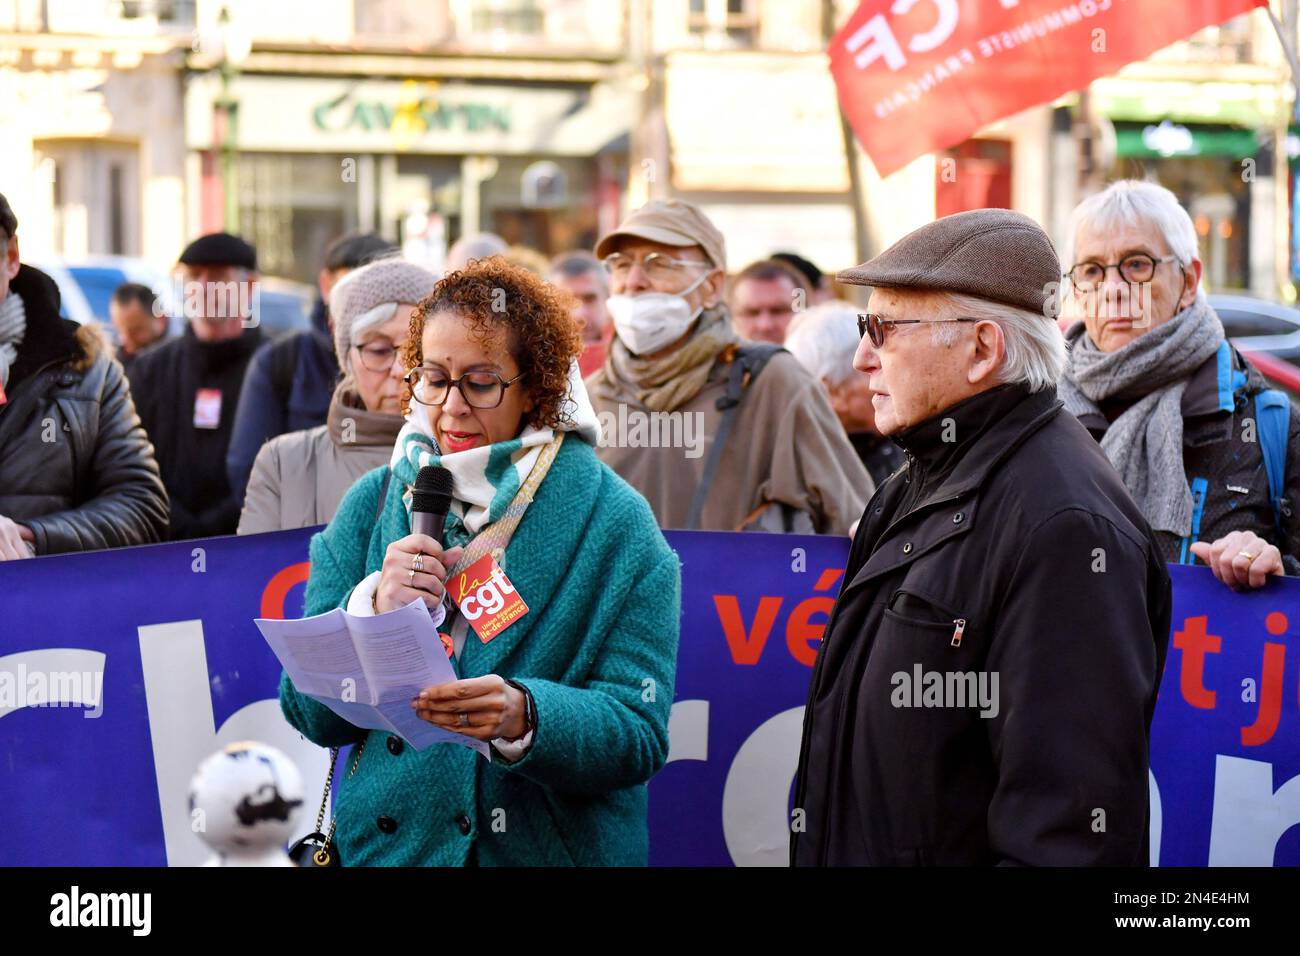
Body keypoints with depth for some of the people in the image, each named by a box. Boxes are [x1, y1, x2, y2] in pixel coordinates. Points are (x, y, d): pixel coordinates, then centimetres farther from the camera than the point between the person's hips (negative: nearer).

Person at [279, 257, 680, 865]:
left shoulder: (615, 524, -8)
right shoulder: (372, 506, 0)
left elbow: (639, 735, -14)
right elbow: (309, 712, -2)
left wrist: (526, 718, -31)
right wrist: (372, 610, -19)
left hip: (558, 849, -2)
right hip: (384, 844, 2)